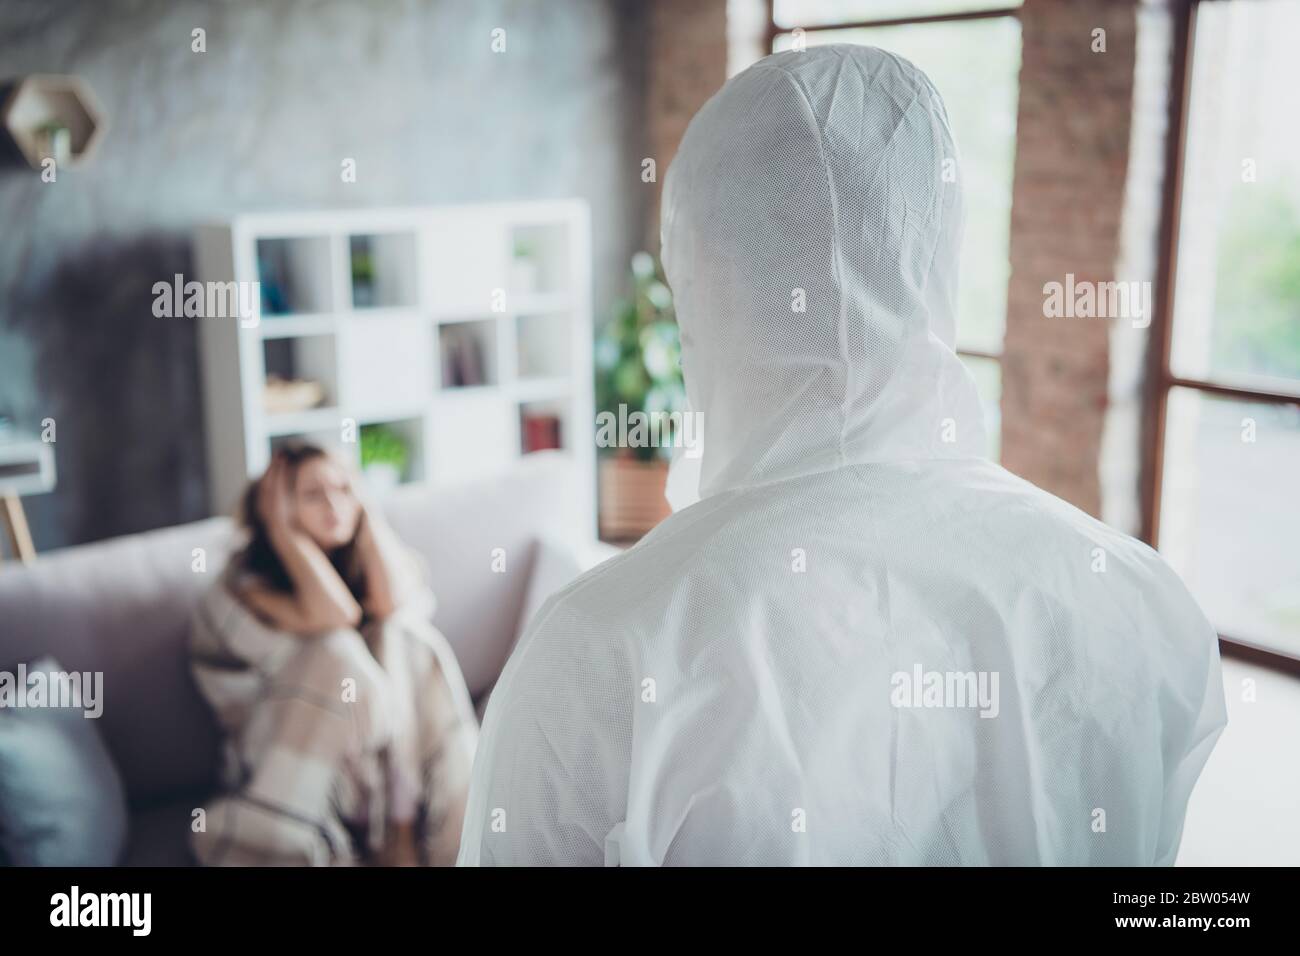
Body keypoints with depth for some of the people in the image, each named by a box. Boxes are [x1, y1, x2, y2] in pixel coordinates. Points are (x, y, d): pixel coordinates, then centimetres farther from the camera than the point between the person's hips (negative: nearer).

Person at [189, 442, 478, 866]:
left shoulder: (365, 562, 8)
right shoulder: (244, 588, -6)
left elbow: (396, 603, -16)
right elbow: (333, 615, -24)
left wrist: (366, 511, -5)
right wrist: (282, 529, -14)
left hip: (390, 755, 4)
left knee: (407, 636, -23)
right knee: (339, 655, -30)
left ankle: (402, 831, -23)